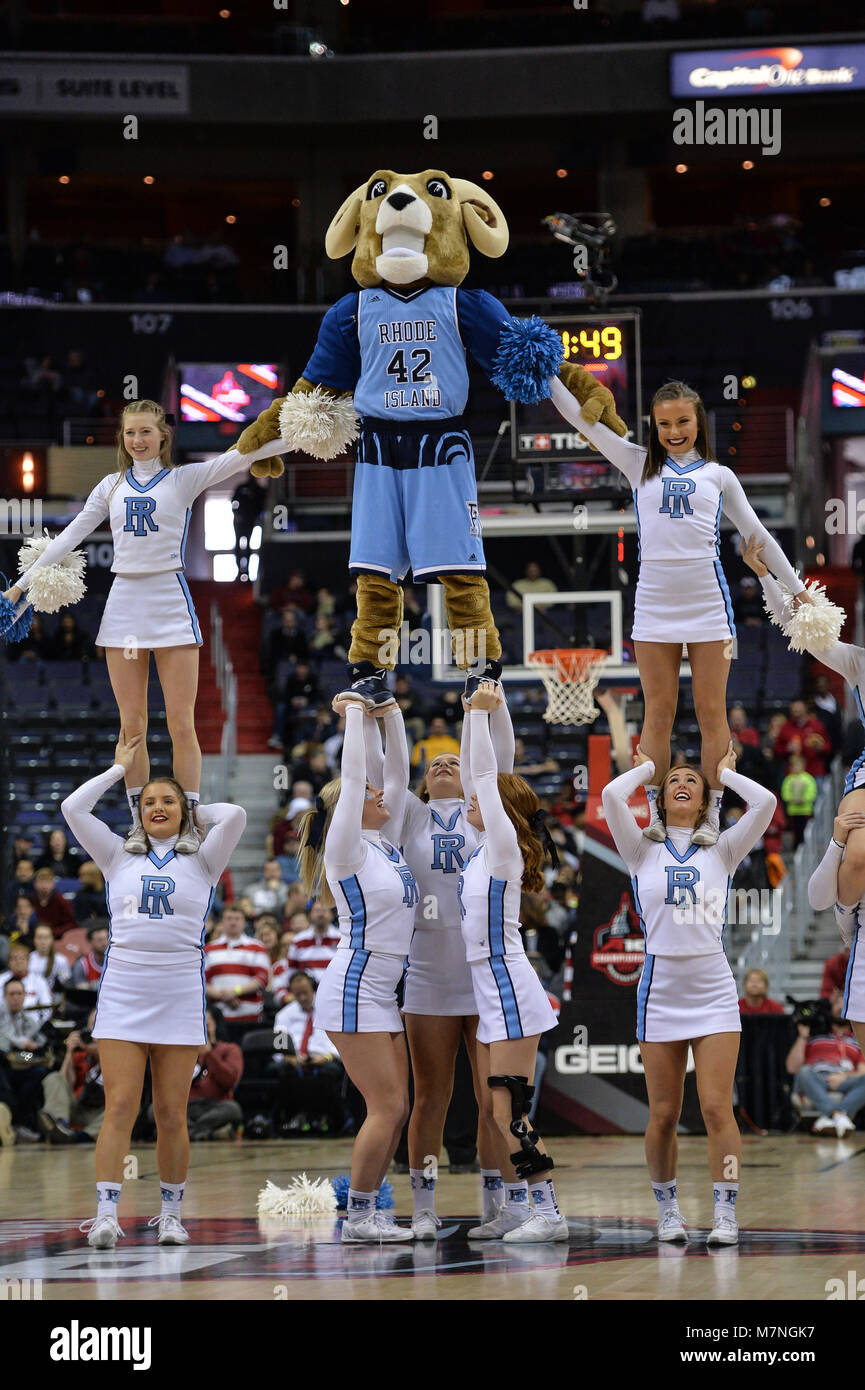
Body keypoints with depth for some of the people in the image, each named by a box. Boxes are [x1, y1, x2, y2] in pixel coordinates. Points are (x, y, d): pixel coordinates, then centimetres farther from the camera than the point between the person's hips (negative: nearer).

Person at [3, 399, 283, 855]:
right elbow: (71, 535, 16)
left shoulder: (183, 479, 3)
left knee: (181, 723, -5)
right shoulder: (112, 486, 14)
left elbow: (240, 457, -8)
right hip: (124, 603, 3)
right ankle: (139, 823, 7)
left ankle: (190, 824, -1)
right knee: (132, 723, 2)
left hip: (171, 603, -3)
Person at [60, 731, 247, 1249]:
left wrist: (194, 810, 11)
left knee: (172, 1114, 2)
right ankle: (106, 1215, -13)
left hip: (180, 996, 0)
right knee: (120, 1107, -9)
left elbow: (235, 816, -7)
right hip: (122, 992, 0)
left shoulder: (201, 862, 9)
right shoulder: (121, 857, 13)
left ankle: (172, 1214, 14)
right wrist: (120, 768, 13)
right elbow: (73, 809, 4)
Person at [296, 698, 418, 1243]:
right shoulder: (347, 849, -9)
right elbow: (353, 777, -16)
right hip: (354, 990, -9)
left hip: (382, 993, 9)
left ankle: (367, 1212, 11)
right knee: (387, 1107, -10)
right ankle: (359, 1216, -3)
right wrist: (355, 715, -8)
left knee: (394, 1108, 6)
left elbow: (398, 775, 15)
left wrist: (393, 715, 9)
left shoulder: (384, 844, 12)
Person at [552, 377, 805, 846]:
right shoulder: (640, 465, 11)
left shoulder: (717, 474, 10)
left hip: (708, 605, -1)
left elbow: (757, 534, 16)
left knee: (711, 711, 0)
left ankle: (711, 815, 3)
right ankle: (655, 812, 6)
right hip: (654, 606, 1)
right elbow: (583, 419, 8)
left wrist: (796, 588, 16)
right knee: (658, 712, 3)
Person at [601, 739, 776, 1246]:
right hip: (661, 991, 1)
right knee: (664, 1114, 4)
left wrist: (725, 773, 12)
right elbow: (612, 795, -7)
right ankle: (668, 1209, 17)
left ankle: (726, 1215, -6)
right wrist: (646, 768, 11)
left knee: (717, 1108, -8)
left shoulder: (721, 851, 10)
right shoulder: (644, 852, 9)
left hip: (714, 994, 0)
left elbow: (764, 802, -4)